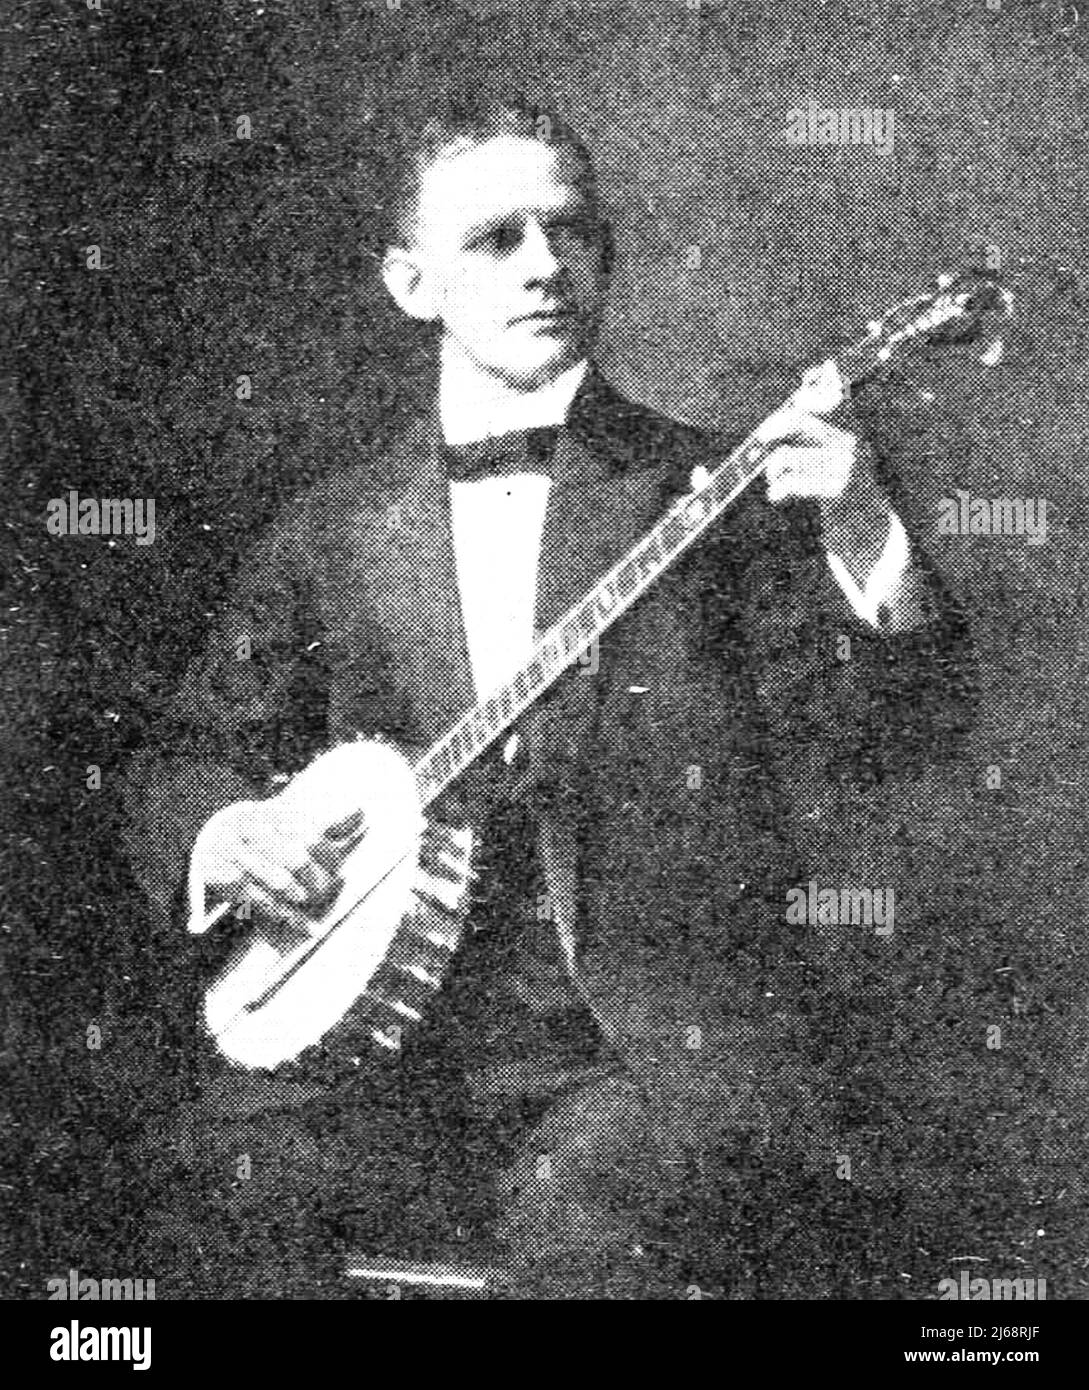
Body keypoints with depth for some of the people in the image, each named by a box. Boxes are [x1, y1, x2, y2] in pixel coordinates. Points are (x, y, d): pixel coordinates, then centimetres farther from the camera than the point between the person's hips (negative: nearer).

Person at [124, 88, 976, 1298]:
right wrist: (225, 832, -7)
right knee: (224, 1151, -21)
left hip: (679, 1015, -2)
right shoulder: (335, 530, 9)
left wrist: (864, 550, -24)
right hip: (418, 1004, 3)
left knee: (571, 1198, -30)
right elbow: (191, 752, 16)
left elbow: (869, 743, -5)